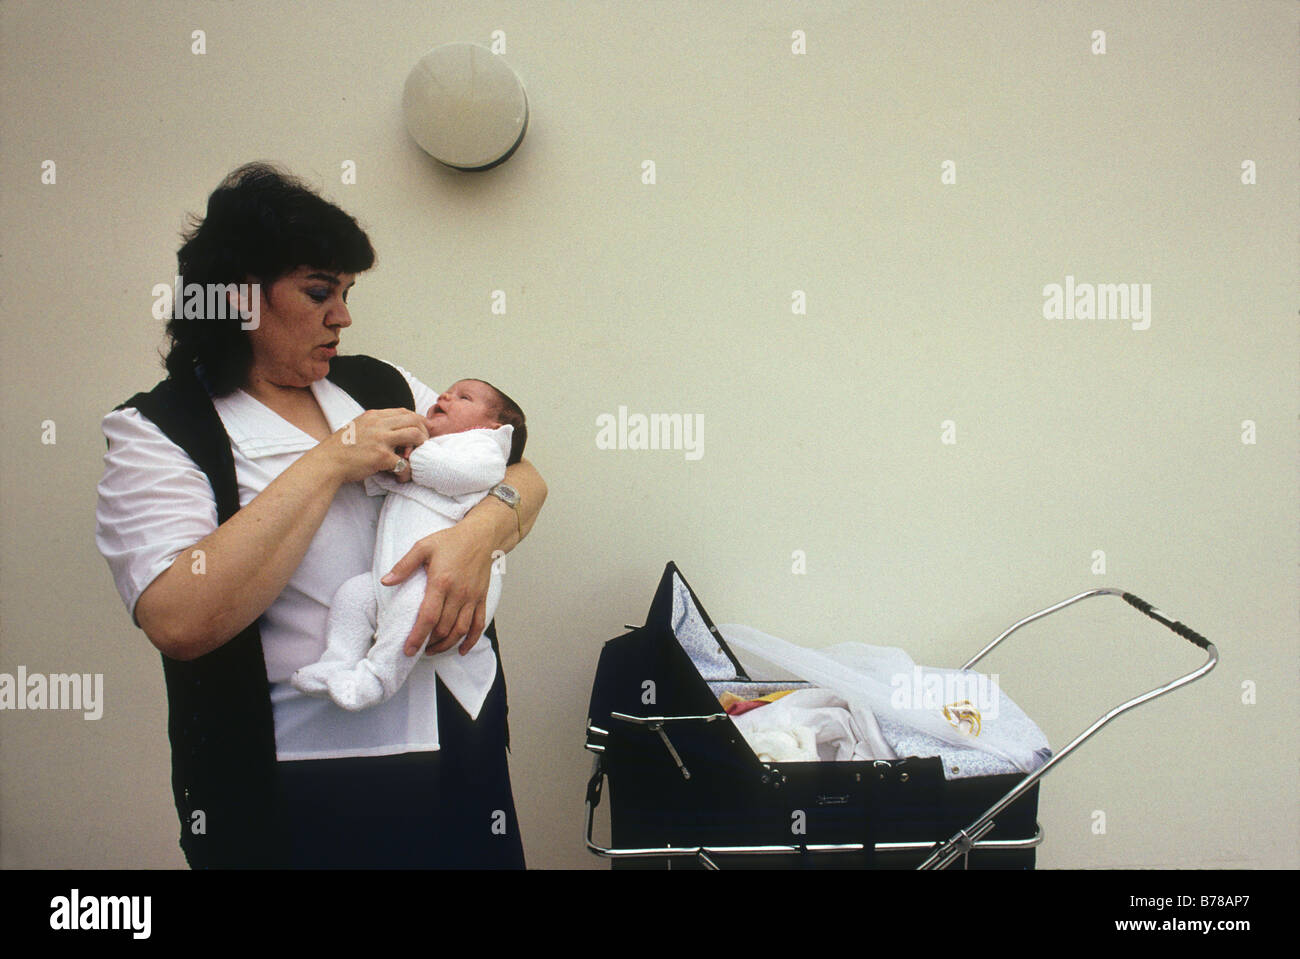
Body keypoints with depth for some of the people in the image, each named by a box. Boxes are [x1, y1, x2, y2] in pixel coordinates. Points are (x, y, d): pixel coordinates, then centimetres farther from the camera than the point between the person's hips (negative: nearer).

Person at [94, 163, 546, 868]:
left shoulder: (378, 384, 8)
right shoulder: (155, 434, -7)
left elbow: (523, 477, 9)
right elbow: (180, 622, -23)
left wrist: (479, 533, -15)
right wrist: (330, 462, -18)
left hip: (458, 745, 6)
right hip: (303, 791, -5)